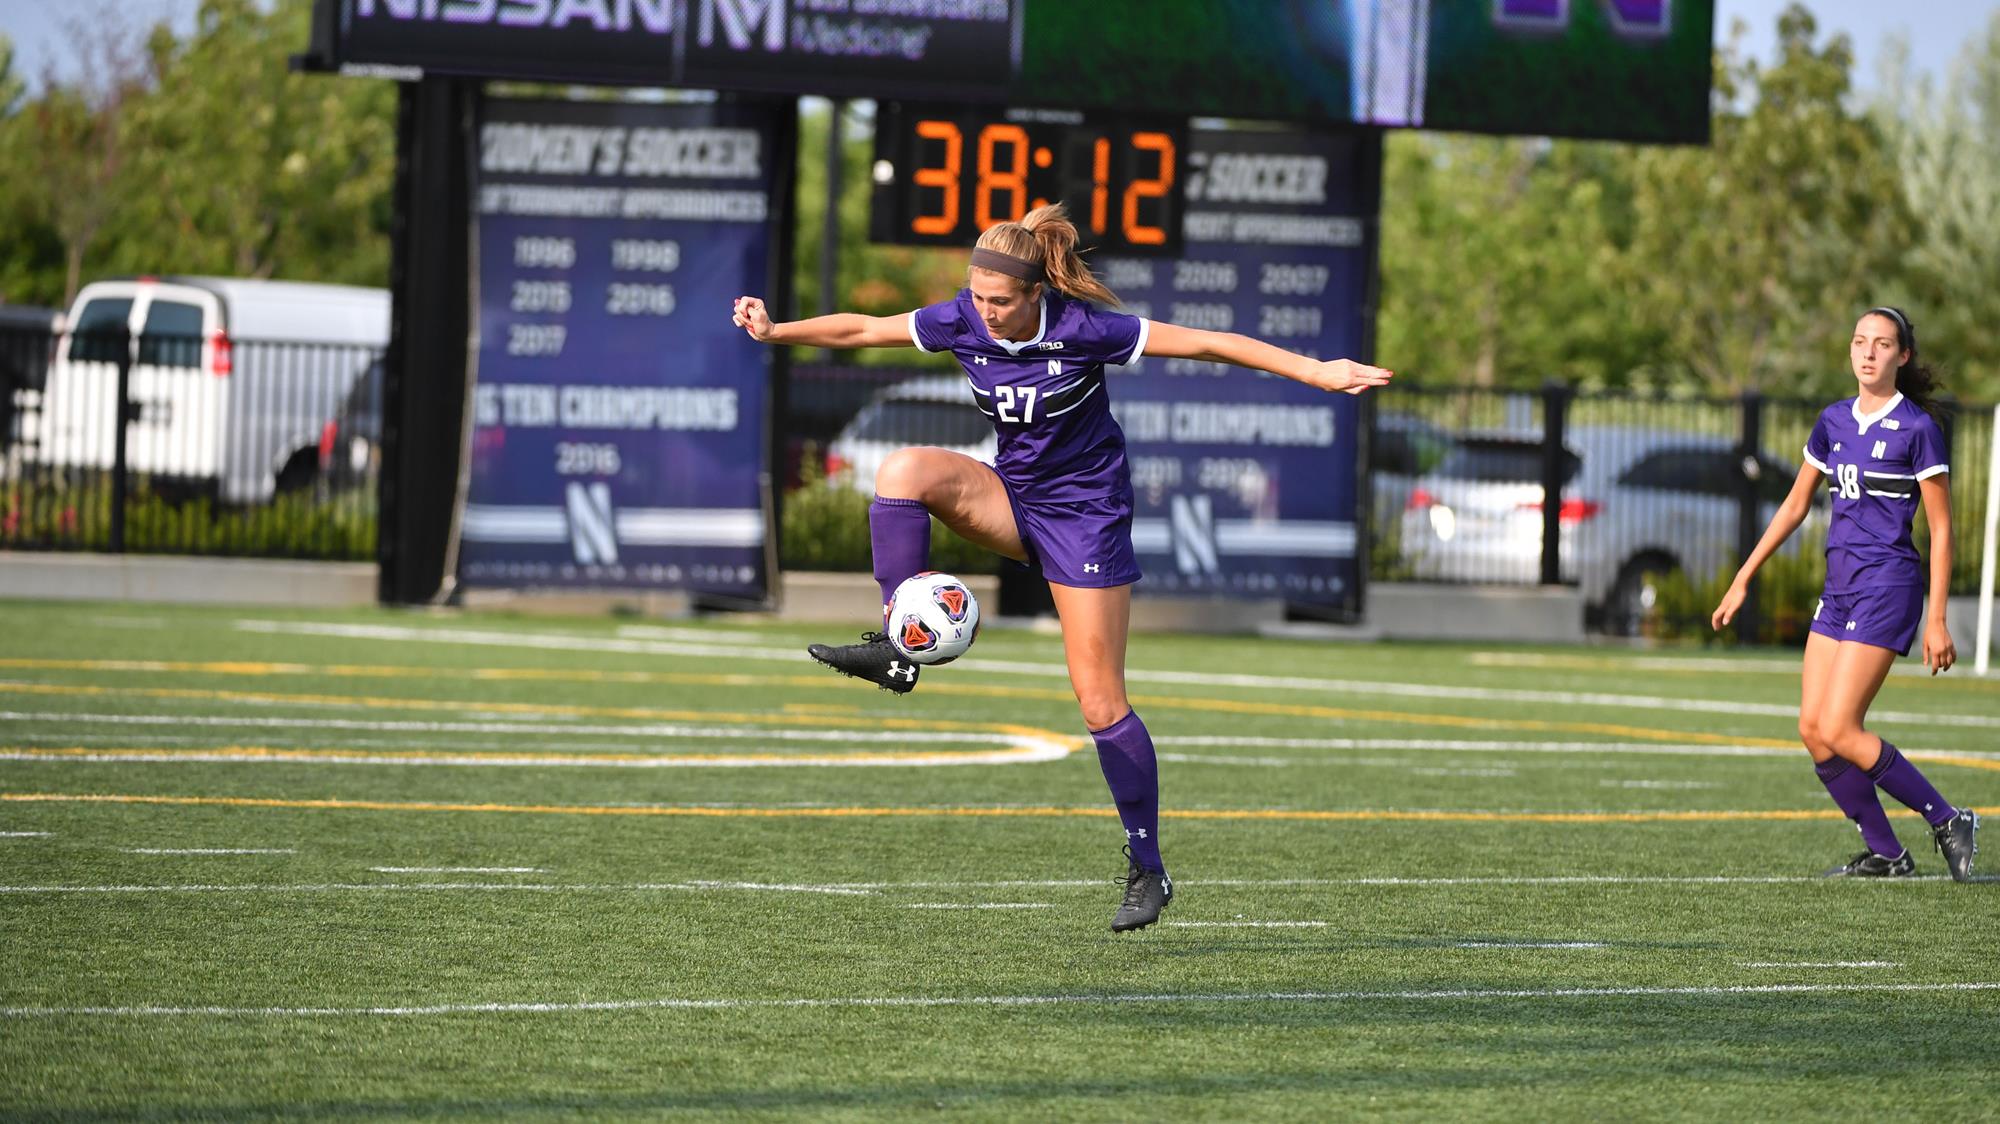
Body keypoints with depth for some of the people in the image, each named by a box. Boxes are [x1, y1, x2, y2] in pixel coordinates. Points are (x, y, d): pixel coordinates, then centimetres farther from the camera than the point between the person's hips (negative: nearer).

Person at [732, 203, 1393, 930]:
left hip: (1086, 511, -5)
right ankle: (896, 651, -21)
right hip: (1014, 498, 5)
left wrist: (1317, 372, -23)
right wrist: (775, 332, -13)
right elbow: (863, 329, -1)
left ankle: (1148, 870, 7)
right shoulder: (963, 322, -11)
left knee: (1100, 701, -6)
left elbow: (1208, 344, -20)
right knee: (904, 471, -24)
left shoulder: (1081, 329, -24)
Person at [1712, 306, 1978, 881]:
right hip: (1838, 589, 7)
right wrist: (1743, 580, 18)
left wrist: (1936, 621, -11)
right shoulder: (1833, 421, 11)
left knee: (1839, 730, -14)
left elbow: (1941, 529, -7)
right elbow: (1795, 505, 19)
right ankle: (1885, 854, 8)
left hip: (1888, 587, -7)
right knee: (1813, 731, -2)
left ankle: (1947, 822, -2)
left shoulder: (1918, 428, -8)